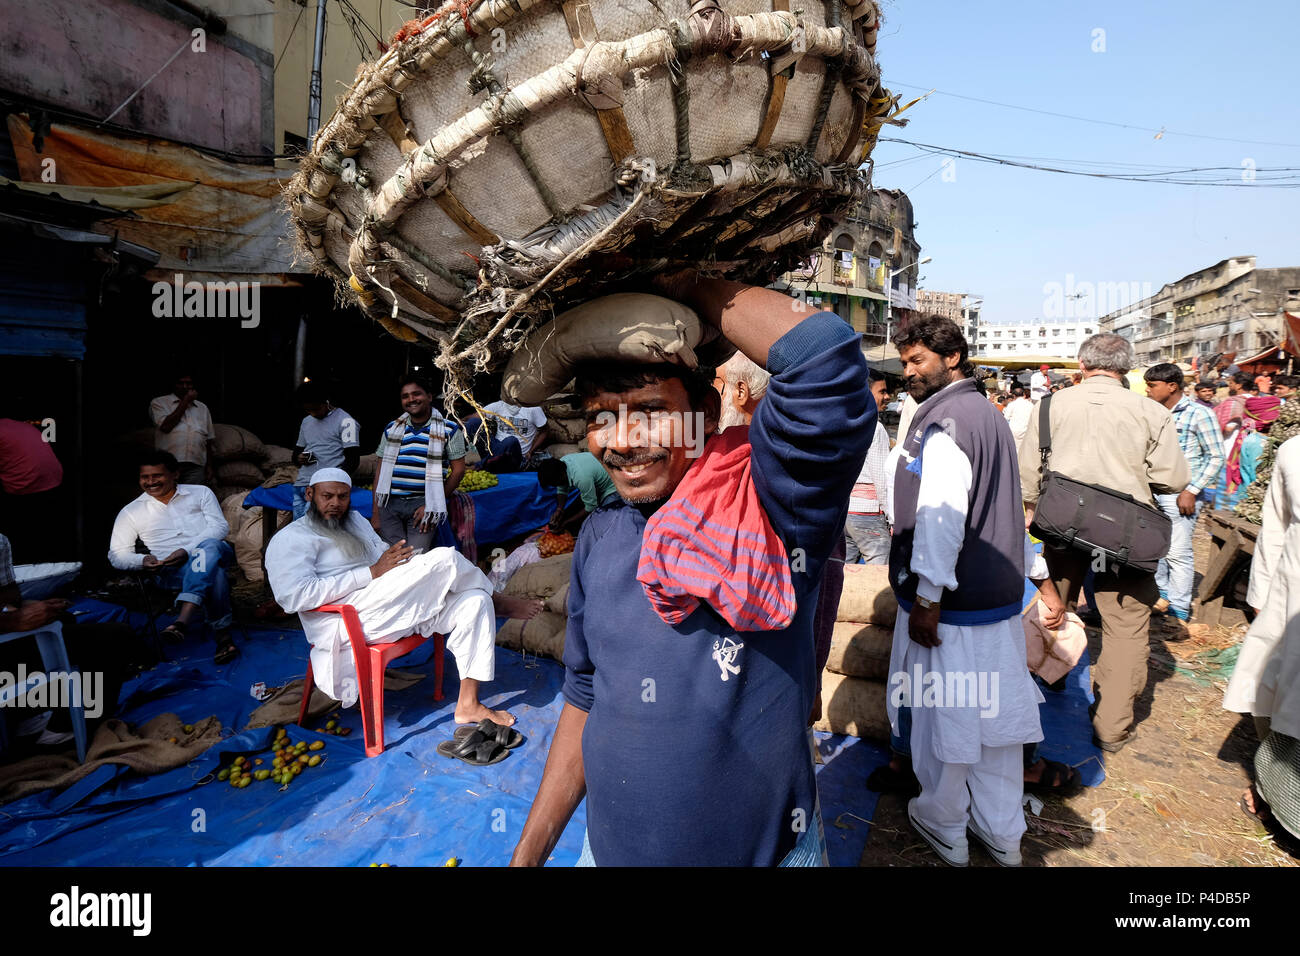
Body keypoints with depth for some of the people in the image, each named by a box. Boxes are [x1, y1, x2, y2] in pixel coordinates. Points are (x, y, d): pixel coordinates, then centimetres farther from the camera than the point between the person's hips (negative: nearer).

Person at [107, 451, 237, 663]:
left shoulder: (201, 493, 15)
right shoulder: (131, 512, 17)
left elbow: (220, 526, 2)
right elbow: (117, 554, 15)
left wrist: (188, 551, -13)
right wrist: (142, 560, -9)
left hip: (214, 550, 1)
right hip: (172, 570, 0)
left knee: (208, 547, -40)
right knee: (214, 573, -37)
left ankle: (183, 620, -51)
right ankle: (222, 634, -38)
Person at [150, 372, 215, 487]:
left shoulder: (202, 408, 19)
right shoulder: (159, 402, 8)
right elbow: (165, 427, -11)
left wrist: (209, 466, 10)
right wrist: (185, 401, -3)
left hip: (196, 466, 2)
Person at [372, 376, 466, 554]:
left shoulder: (449, 429, 3)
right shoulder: (391, 429, 14)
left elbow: (458, 470, 0)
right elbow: (380, 470, 15)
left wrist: (432, 505, -7)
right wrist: (375, 512, 8)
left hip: (422, 503, -3)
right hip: (389, 504, 3)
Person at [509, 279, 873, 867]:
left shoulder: (767, 504, -21)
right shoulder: (599, 539, -5)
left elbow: (822, 349, -38)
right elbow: (585, 699, 5)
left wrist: (682, 285, -22)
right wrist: (529, 852, 6)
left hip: (765, 848, -3)